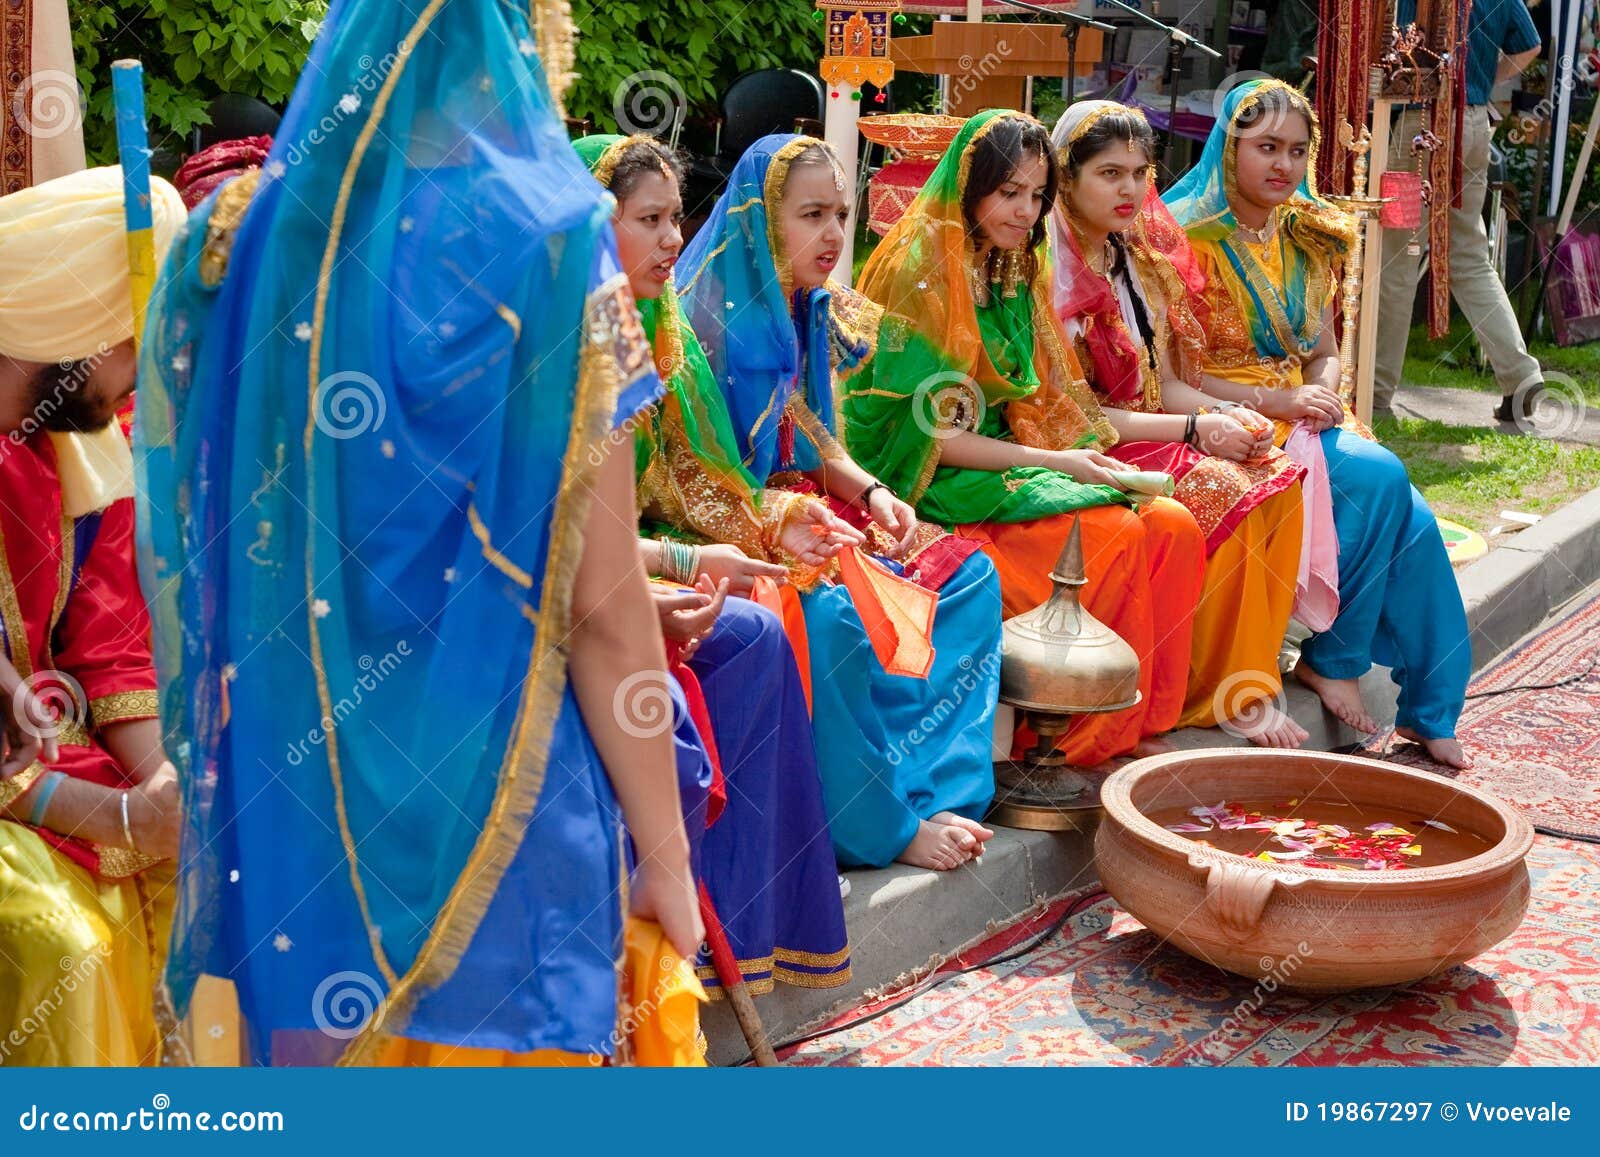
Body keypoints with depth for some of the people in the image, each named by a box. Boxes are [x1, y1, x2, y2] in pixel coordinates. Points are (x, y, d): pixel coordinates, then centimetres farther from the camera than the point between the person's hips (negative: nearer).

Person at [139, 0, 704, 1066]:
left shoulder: (235, 236, 2)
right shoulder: (537, 238, -12)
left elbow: (190, 546, 8)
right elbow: (599, 604, -14)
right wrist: (666, 857, -5)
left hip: (273, 806, 5)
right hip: (486, 817, -4)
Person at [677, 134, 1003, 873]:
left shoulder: (814, 312, 11)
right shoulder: (706, 313, -14)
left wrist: (869, 492, -2)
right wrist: (780, 513, -27)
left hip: (803, 512, 9)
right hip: (726, 534, -9)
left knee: (967, 576, -4)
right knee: (831, 616, -35)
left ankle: (939, 787, -6)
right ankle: (885, 826, -18)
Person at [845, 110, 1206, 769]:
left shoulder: (1017, 271, 13)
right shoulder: (923, 274, -12)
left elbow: (1034, 407, 15)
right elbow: (929, 434, -16)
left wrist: (1088, 458, -5)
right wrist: (1056, 464, -18)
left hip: (1009, 462, 8)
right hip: (941, 488, -8)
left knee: (1174, 528, -12)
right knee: (1115, 533, -25)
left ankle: (1149, 724, -7)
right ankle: (1099, 743, -12)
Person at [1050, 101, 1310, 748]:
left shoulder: (1141, 257, 12)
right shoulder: (1053, 269, -13)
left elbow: (1164, 384, 13)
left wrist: (1227, 414, -9)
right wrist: (1194, 429, -18)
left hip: (1150, 438, 8)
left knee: (1278, 480, -14)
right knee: (1228, 493, -25)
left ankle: (1251, 673, -10)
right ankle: (1226, 695, -11)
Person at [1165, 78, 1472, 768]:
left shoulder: (1307, 238, 16)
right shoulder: (1187, 234, -5)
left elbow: (1324, 352, 18)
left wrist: (1322, 393, -5)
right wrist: (1267, 400, -17)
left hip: (1302, 416, 6)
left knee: (1412, 521, -19)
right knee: (1378, 477, -28)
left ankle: (1429, 710, -7)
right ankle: (1331, 661, -12)